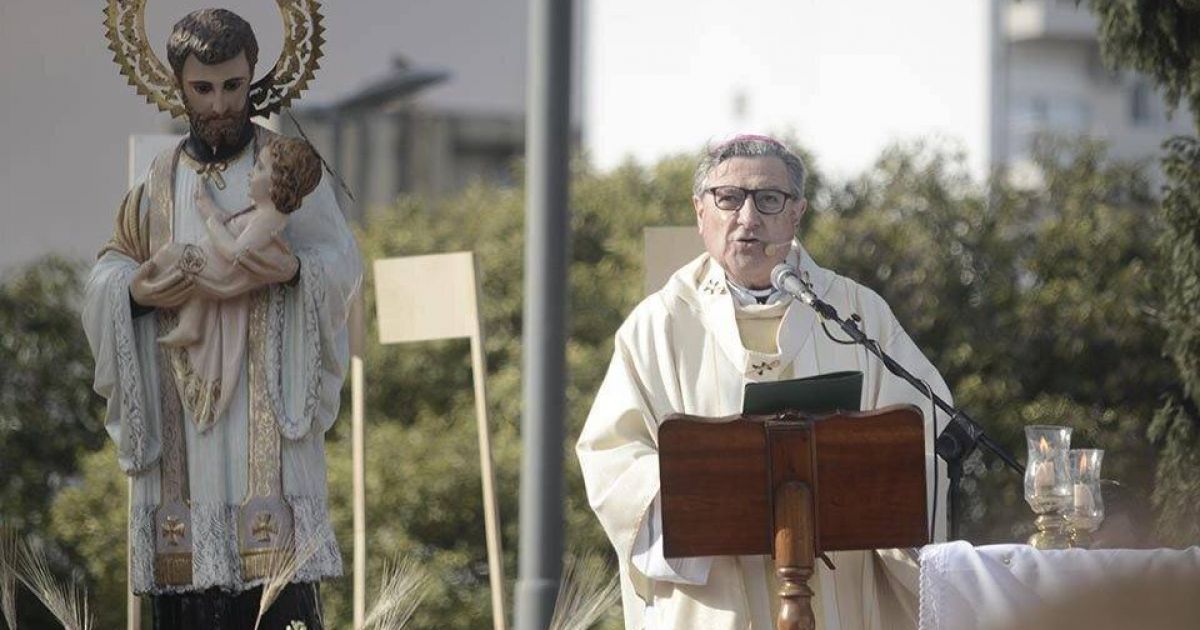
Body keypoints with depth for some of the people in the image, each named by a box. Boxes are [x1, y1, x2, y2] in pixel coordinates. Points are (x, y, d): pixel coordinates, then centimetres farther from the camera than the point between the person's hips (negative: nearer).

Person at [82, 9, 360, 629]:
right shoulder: (159, 181, 13)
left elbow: (343, 264, -2)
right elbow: (104, 276, 12)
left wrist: (294, 270, -24)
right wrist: (136, 291, -11)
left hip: (267, 411, -3)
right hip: (179, 413, 3)